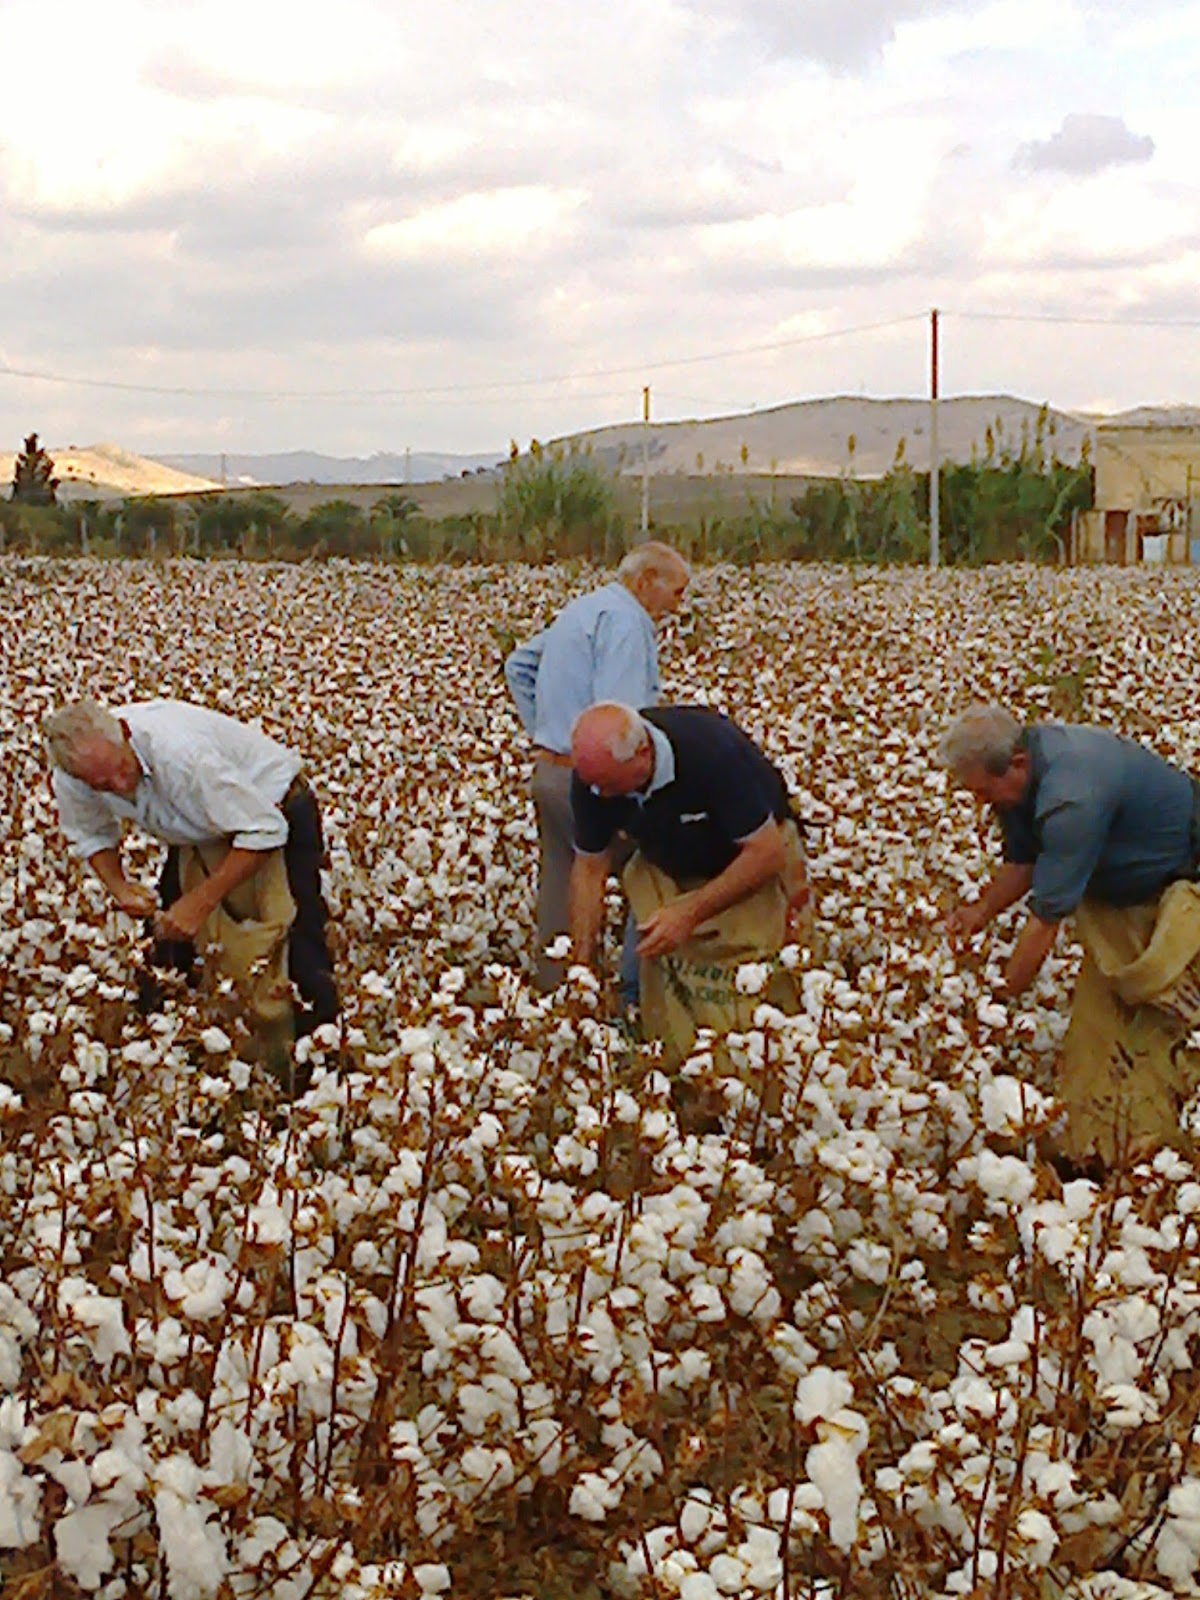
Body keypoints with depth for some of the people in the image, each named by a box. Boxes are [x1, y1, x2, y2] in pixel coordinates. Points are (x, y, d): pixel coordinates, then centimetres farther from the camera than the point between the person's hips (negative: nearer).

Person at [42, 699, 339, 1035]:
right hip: (202, 833, 6)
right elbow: (89, 837, 3)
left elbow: (264, 831, -33)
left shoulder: (180, 752, -40)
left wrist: (202, 901, -33)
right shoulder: (69, 779, -20)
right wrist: (118, 887, -16)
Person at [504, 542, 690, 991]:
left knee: (559, 894, 15)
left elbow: (519, 665, 30)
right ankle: (637, 997, 0)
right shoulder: (623, 618, -13)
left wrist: (540, 731, 24)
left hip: (549, 770, 10)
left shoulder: (579, 610, 18)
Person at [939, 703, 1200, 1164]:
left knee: (1150, 1035, -9)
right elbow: (1022, 863, 4)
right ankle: (1086, 1154, 17)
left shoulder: (1072, 799, -39)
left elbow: (1046, 918, -34)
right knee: (1094, 1021, 8)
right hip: (1117, 893, 9)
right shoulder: (1018, 767, -11)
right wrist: (982, 910, -13)